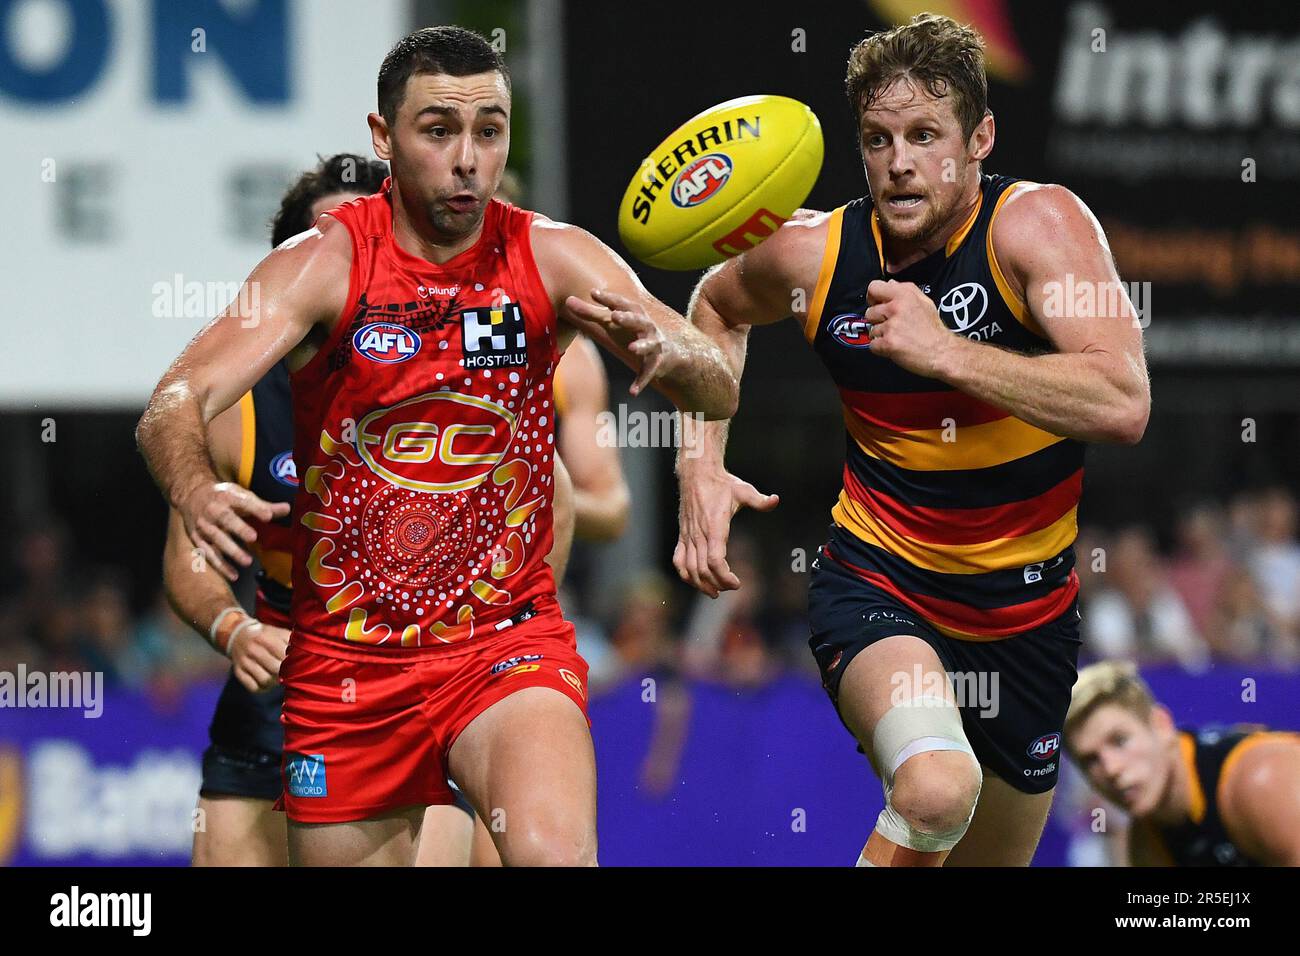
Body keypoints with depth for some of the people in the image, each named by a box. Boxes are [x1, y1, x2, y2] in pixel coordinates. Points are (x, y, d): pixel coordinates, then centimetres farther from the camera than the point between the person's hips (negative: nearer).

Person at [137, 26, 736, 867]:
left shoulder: (552, 258, -4)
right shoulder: (324, 266, -8)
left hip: (508, 640, -1)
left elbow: (720, 394, -9)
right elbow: (174, 407, -19)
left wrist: (667, 354, -34)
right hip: (345, 659, 1)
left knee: (554, 853, -28)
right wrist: (196, 491, -42)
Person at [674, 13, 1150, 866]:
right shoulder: (813, 254, -8)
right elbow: (719, 306, 18)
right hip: (876, 582, -1)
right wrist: (701, 465, 6)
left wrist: (942, 351, -34)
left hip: (1026, 605, 1)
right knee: (935, 789, -33)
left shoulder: (1037, 223, -16)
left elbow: (1124, 407, -31)